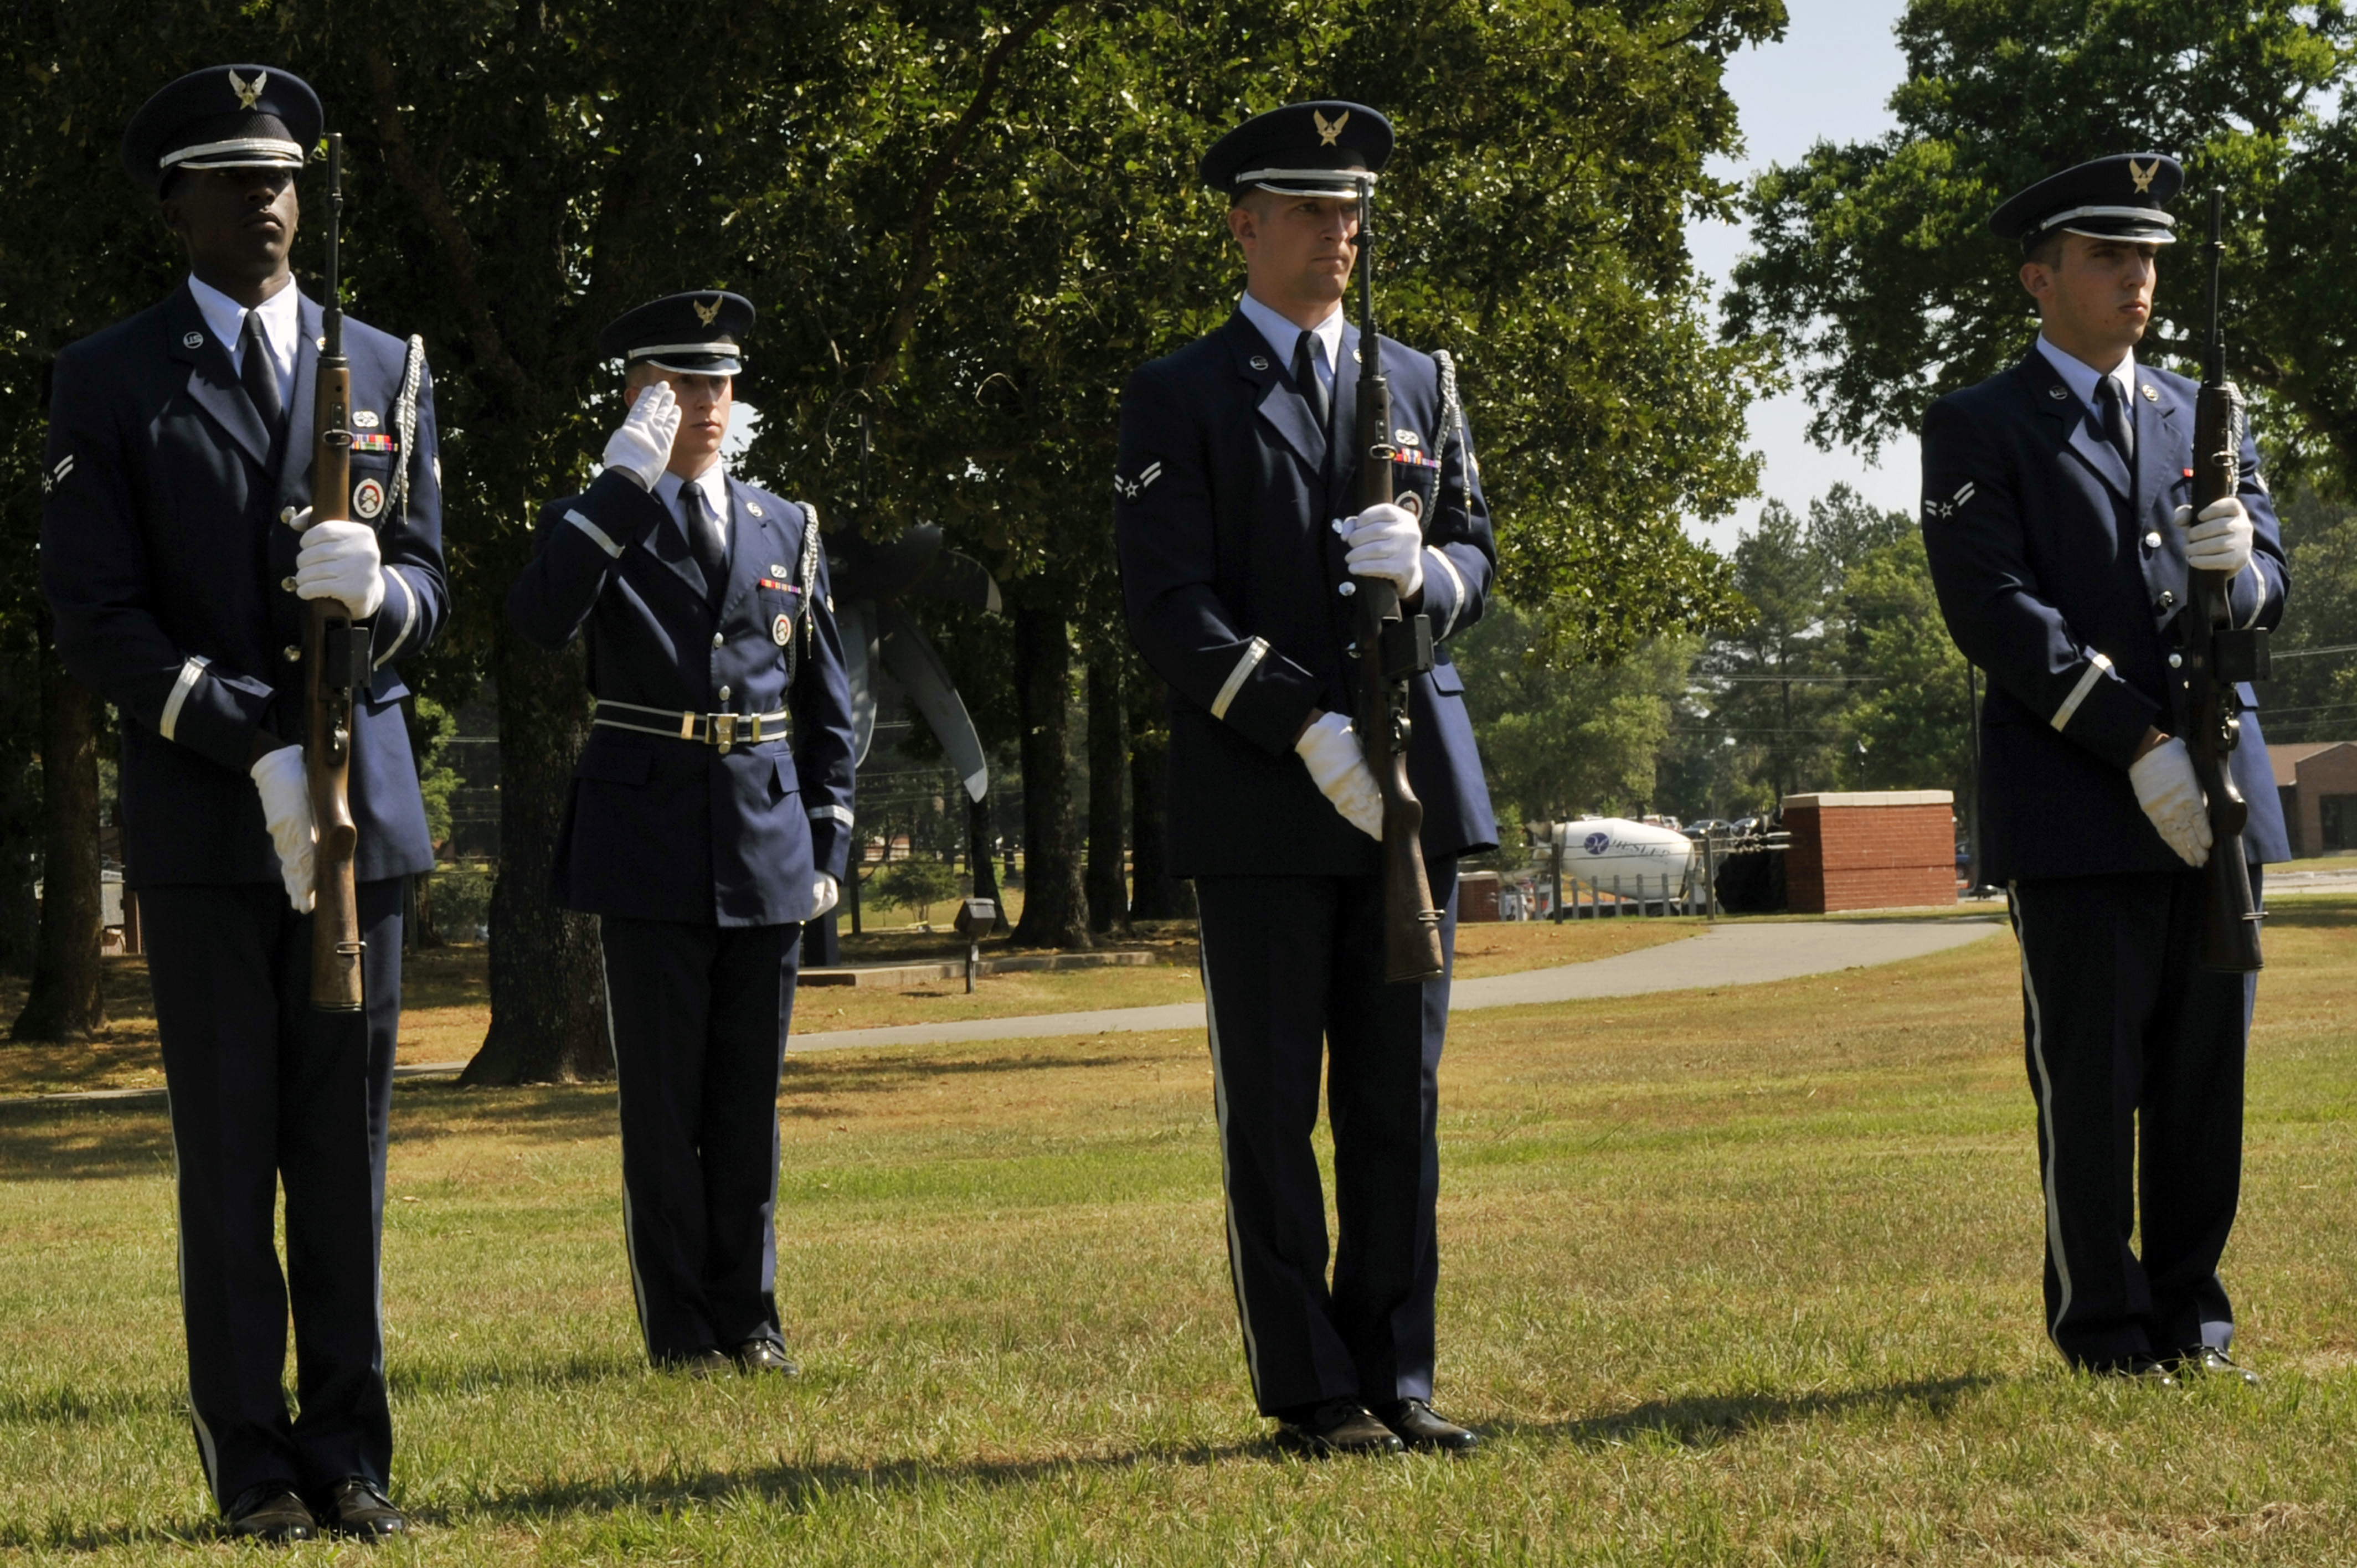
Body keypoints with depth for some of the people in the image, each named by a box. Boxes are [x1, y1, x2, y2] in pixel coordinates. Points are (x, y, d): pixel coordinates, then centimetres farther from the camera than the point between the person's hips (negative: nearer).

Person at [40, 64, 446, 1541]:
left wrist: (377, 589, -17)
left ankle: (350, 1454, 11)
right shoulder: (109, 380, 2)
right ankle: (252, 1461, 8)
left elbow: (427, 594, 9)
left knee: (349, 1148, 4)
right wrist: (259, 748, -15)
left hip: (359, 810, 2)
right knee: (229, 1155, 1)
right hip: (203, 825, -2)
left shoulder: (390, 369, 11)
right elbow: (98, 617, -5)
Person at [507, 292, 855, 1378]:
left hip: (766, 845, 3)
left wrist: (829, 843, 9)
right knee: (664, 1099, 1)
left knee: (750, 1097, 7)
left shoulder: (787, 530, 12)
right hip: (649, 849, -3)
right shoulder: (598, 523, 2)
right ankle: (680, 1327, 8)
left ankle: (750, 1318, 16)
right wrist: (626, 480, -22)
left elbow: (826, 704, 16)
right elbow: (539, 620, -21)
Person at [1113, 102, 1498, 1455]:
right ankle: (1312, 1393, 6)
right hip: (1260, 799, -4)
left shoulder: (1419, 383, 16)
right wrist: (1310, 728, -17)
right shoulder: (1181, 400, 1)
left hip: (1410, 781, 4)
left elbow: (1479, 562, 14)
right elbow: (1170, 606, -7)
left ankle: (1396, 1379, 12)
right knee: (1274, 1108, 0)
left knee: (1401, 1099, 5)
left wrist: (1423, 571, -11)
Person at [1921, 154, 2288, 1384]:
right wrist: (2139, 744, -16)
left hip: (2216, 798, 5)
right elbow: (1994, 613, -9)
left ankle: (2190, 1316, 15)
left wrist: (2239, 561, -13)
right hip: (2075, 809, -5)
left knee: (2208, 1073, 5)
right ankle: (2103, 1325, 7)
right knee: (2090, 1077, -2)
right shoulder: (1976, 431, 2)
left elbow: (2270, 591, 14)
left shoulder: (2203, 417, 19)